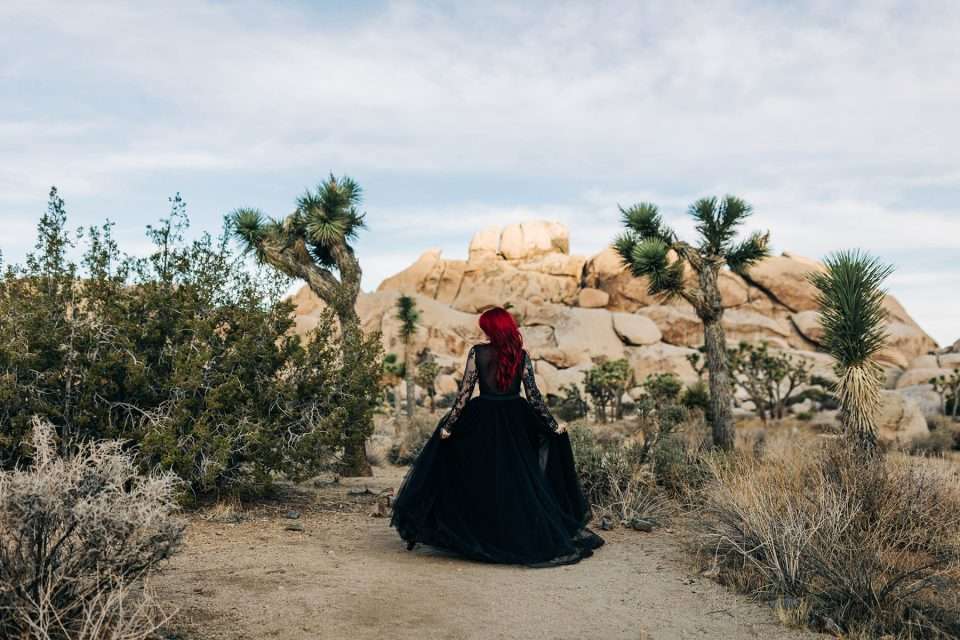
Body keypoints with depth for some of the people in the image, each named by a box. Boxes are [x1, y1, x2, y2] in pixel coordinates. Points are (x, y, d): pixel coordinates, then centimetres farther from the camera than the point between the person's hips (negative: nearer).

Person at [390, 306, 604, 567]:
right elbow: (534, 395, -4)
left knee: (479, 482, 10)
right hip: (515, 423, 2)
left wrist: (448, 425, -3)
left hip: (482, 422, -2)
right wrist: (553, 425, 4)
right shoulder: (521, 356, -3)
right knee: (519, 482, 10)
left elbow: (464, 392, -9)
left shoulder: (477, 352, -7)